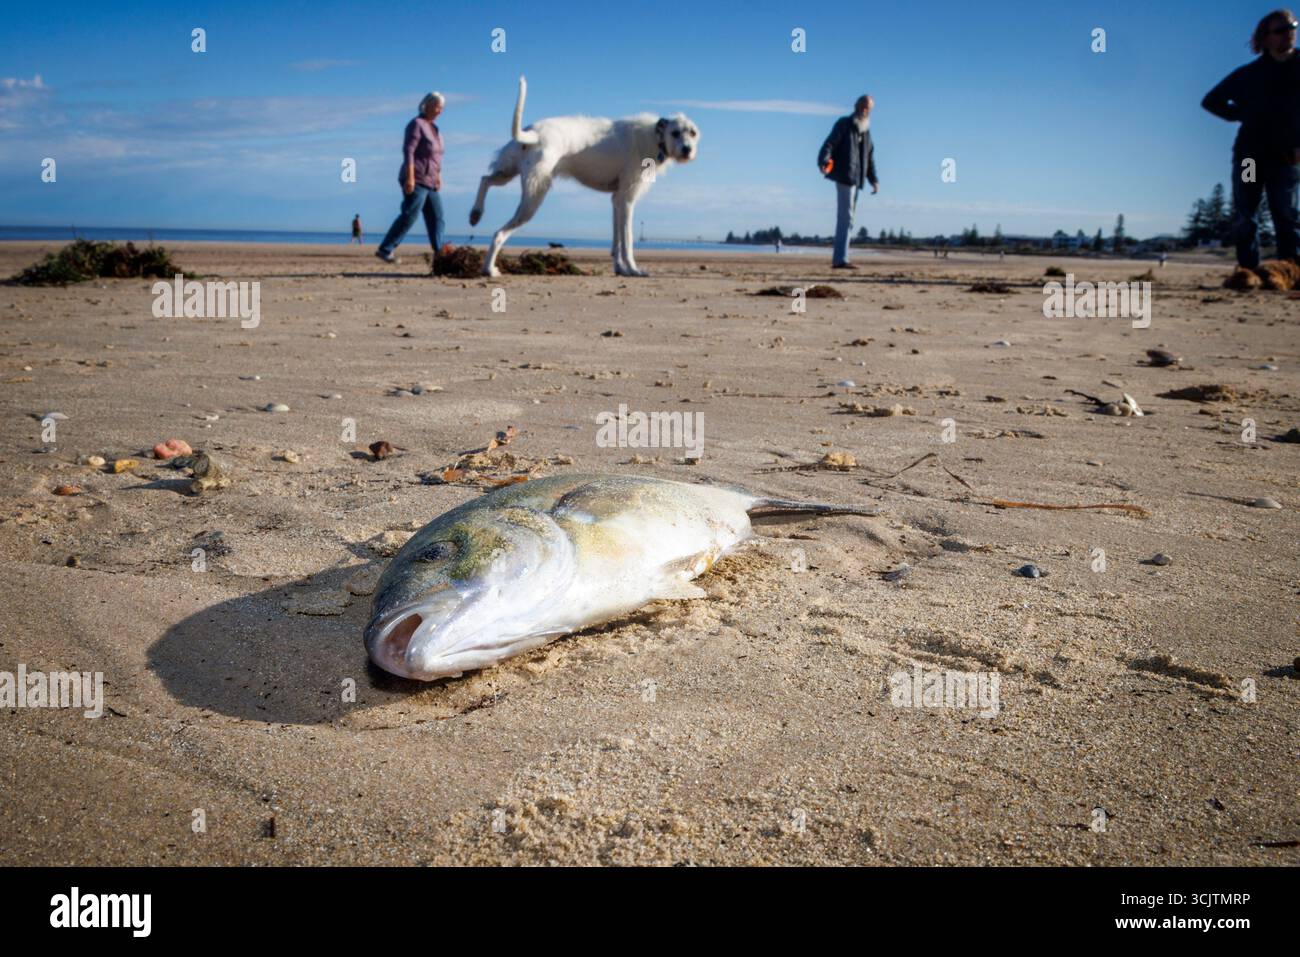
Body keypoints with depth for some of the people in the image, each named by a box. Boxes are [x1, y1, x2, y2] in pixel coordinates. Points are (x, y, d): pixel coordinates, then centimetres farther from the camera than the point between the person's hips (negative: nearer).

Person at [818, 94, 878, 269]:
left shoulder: (866, 130, 21)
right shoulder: (844, 124, -1)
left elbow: (869, 157, 26)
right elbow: (829, 144, -13)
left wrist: (873, 180, 22)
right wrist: (824, 162, -30)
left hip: (856, 179, 8)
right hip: (844, 176, -8)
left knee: (846, 218, 8)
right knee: (845, 217, -14)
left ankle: (838, 258, 12)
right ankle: (841, 259, -17)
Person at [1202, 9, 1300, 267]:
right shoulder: (1249, 74, 7)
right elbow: (1211, 101, 17)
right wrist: (1243, 115, 4)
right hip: (1249, 154, 1)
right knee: (1243, 219, -1)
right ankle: (1248, 271, 4)